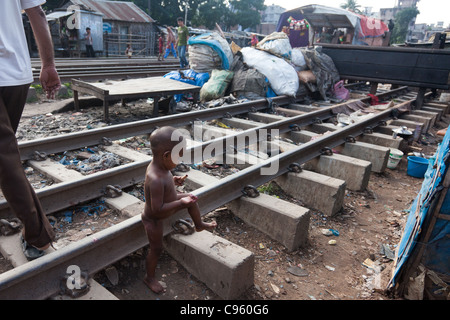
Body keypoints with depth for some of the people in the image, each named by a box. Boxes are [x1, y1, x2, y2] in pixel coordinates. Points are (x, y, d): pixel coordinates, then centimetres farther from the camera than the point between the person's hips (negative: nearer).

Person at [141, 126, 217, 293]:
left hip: (162, 204, 8)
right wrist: (181, 203, -34)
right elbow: (158, 210, -39)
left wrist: (173, 180, -8)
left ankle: (199, 225, 40)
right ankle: (150, 278, 37)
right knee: (156, 249, 11)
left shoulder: (156, 165, -16)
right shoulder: (156, 181, -43)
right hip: (153, 220, -8)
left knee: (191, 198, 14)